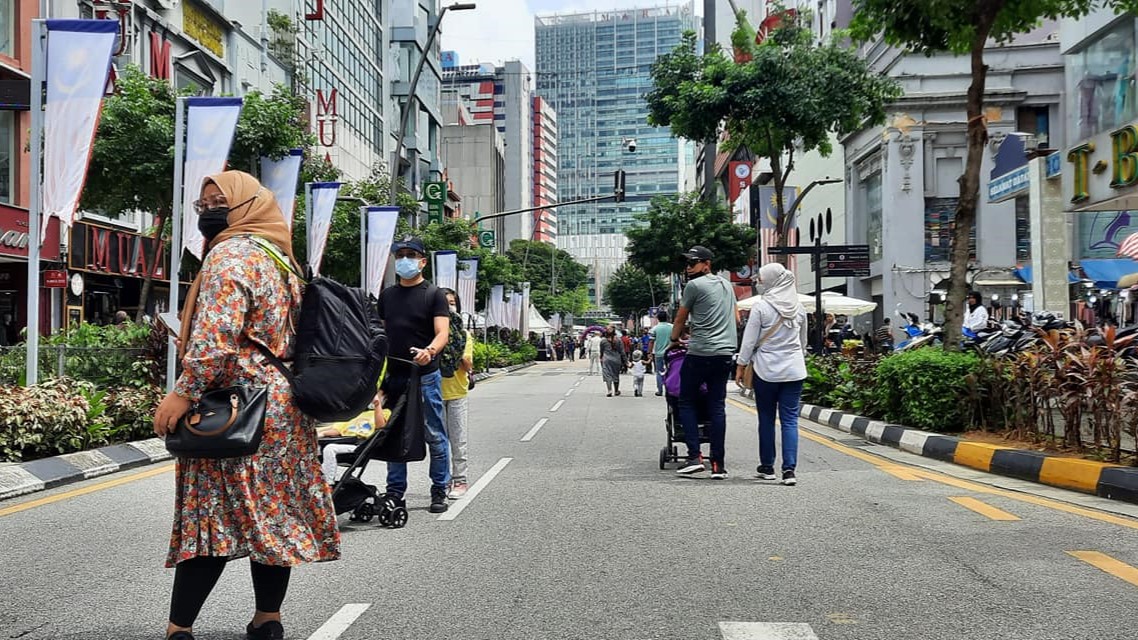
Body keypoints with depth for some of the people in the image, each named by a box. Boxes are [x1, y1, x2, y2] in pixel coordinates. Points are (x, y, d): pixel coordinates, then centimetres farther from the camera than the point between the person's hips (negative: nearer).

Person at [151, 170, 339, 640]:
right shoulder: (276, 256, 18)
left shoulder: (230, 254, -12)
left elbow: (217, 335, -24)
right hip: (281, 404, 9)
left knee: (211, 513, -6)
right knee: (274, 511, 9)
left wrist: (183, 392, -21)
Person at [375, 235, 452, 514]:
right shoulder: (387, 295, 14)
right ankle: (395, 492, 16)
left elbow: (442, 333, -11)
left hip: (425, 376, -5)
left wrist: (429, 351, -32)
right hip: (393, 376, 5)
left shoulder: (433, 295, -1)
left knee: (434, 436, -1)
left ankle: (439, 492, 8)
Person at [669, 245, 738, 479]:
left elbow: (681, 319, 6)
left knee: (687, 403, 6)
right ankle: (718, 464, 3)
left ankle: (695, 457, -4)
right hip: (725, 353, 6)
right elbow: (735, 318, 23)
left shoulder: (694, 285, -4)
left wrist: (674, 339, 23)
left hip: (699, 353, -6)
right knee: (717, 406, 5)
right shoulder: (727, 285, 17)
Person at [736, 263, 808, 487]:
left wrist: (741, 365, 3)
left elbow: (749, 340, -6)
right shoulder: (799, 308, 6)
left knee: (766, 419, 10)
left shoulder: (761, 307, -9)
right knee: (790, 420, 1)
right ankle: (789, 469, -7)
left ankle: (767, 467, 19)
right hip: (794, 370, 3)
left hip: (766, 370, -3)